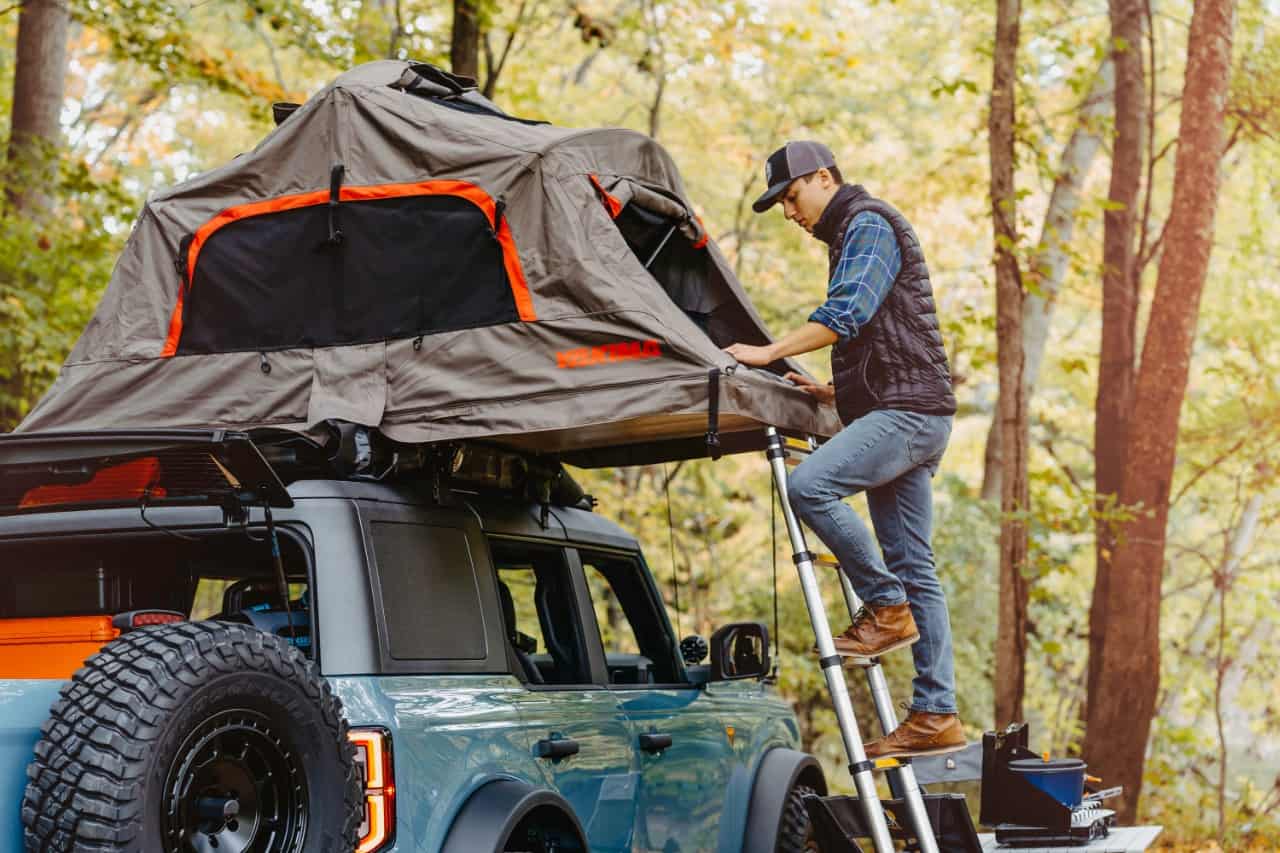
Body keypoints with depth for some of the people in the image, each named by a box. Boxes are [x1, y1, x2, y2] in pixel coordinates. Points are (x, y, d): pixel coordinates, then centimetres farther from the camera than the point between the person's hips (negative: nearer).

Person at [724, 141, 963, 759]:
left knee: (810, 485, -26)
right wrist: (833, 393, 20)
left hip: (906, 411, -10)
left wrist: (769, 353, -19)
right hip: (894, 413, 10)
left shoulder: (869, 225, -4)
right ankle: (936, 715, 4)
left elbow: (847, 313, -19)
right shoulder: (848, 237, 27)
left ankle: (887, 607, -14)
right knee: (915, 569, 5)